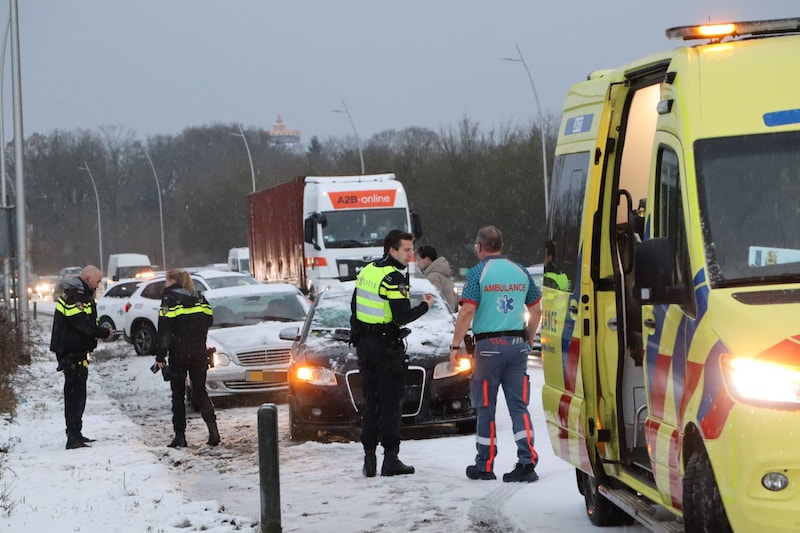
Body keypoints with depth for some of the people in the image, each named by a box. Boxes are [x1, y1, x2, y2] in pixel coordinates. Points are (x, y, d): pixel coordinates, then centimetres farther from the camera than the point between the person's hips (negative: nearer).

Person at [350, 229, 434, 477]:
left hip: (364, 344, 8)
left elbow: (354, 307, 17)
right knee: (390, 402, -2)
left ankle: (369, 459, 10)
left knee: (370, 401, 11)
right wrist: (425, 306, -5)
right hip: (387, 346, -8)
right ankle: (390, 459, -1)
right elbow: (402, 317, -20)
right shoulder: (394, 277, -16)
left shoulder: (366, 271, 10)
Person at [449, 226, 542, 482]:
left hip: (489, 345, -4)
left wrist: (456, 345, -9)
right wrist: (528, 339, 22)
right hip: (517, 344, 4)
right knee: (519, 405, 3)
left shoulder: (478, 273, -7)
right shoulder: (520, 272, 8)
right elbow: (536, 309, 12)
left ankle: (484, 466, 12)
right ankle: (527, 462, -9)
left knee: (486, 406, 6)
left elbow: (467, 311, -15)